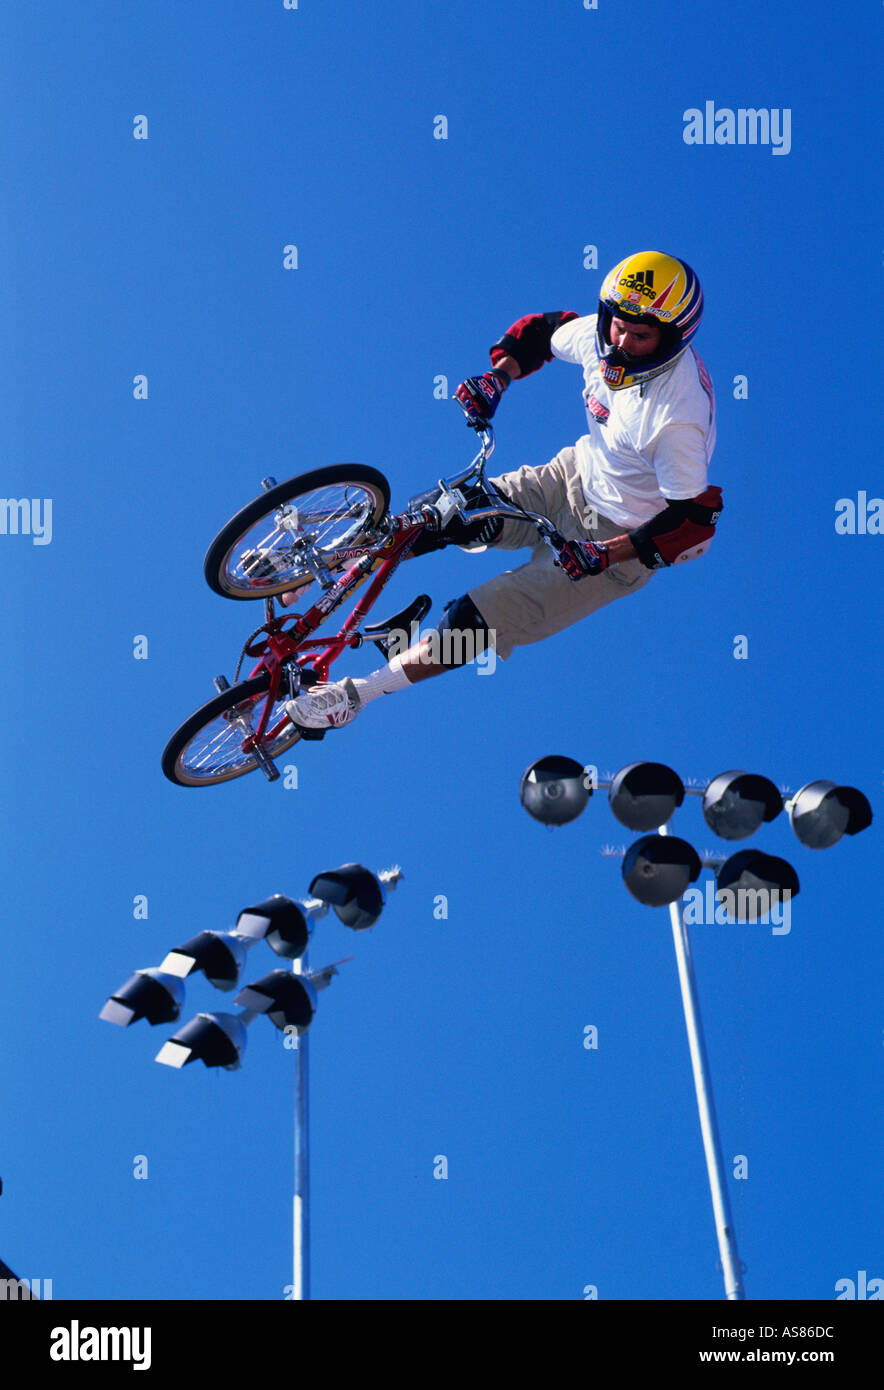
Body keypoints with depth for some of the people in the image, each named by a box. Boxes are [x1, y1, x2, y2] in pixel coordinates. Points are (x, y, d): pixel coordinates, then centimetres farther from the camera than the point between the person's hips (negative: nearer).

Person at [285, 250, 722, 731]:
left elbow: (695, 516, -27)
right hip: (576, 474, 7)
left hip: (620, 537, -7)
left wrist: (605, 555, -30)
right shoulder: (597, 335, -13)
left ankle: (356, 693, 0)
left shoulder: (678, 417, -34)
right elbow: (541, 331, 8)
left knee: (480, 618, -13)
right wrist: (496, 377, -7)